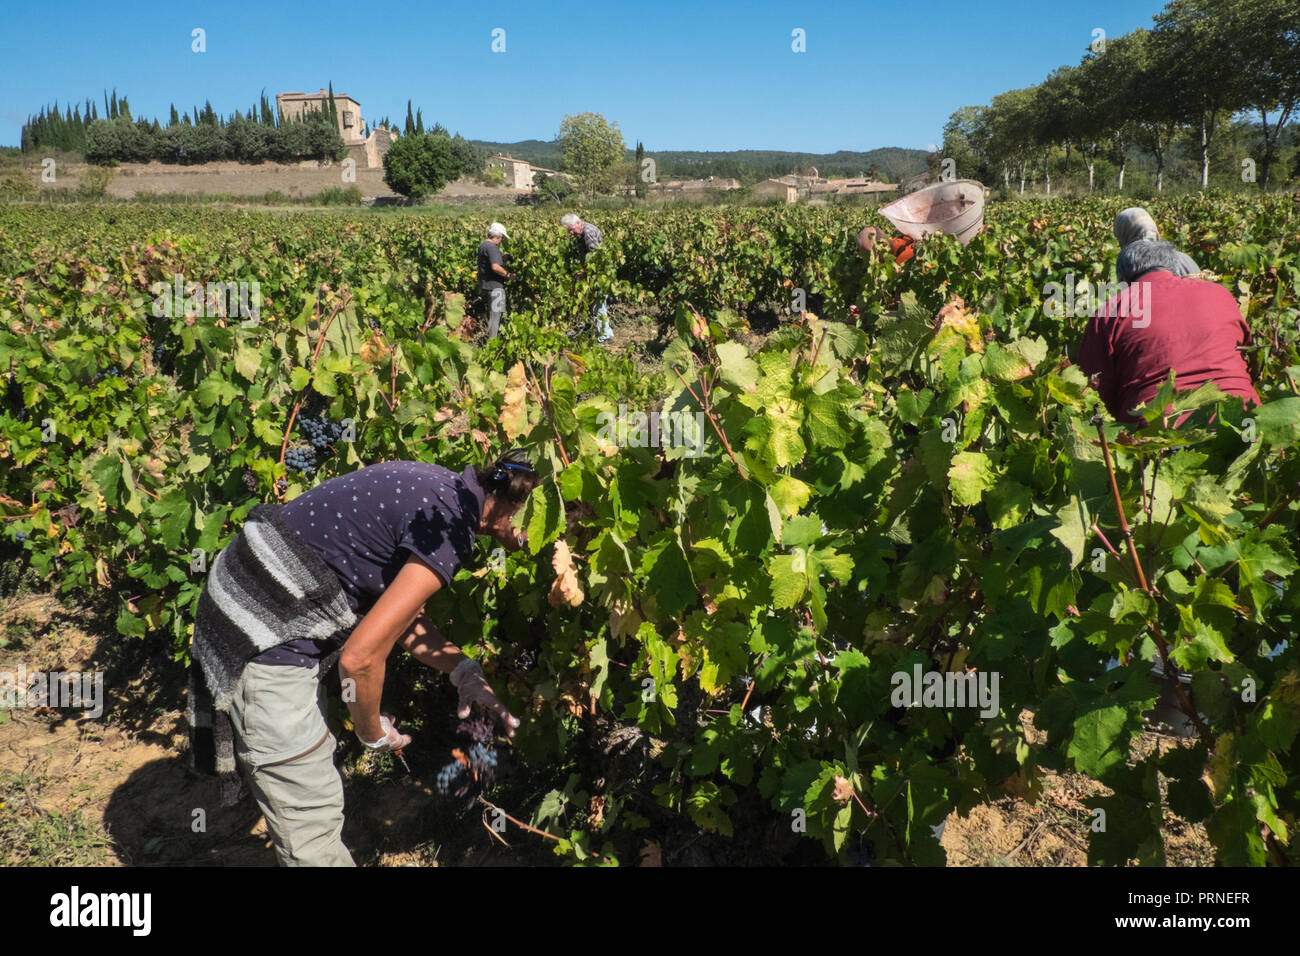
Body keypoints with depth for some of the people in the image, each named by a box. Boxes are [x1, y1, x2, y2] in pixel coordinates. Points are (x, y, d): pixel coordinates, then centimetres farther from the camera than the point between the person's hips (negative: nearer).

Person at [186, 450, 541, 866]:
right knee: (311, 823, 1)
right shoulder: (451, 529, -23)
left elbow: (398, 611, 15)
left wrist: (464, 672, 6)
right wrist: (373, 733, -3)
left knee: (314, 772, 25)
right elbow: (360, 657, -22)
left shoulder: (442, 487, 5)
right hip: (265, 642, -10)